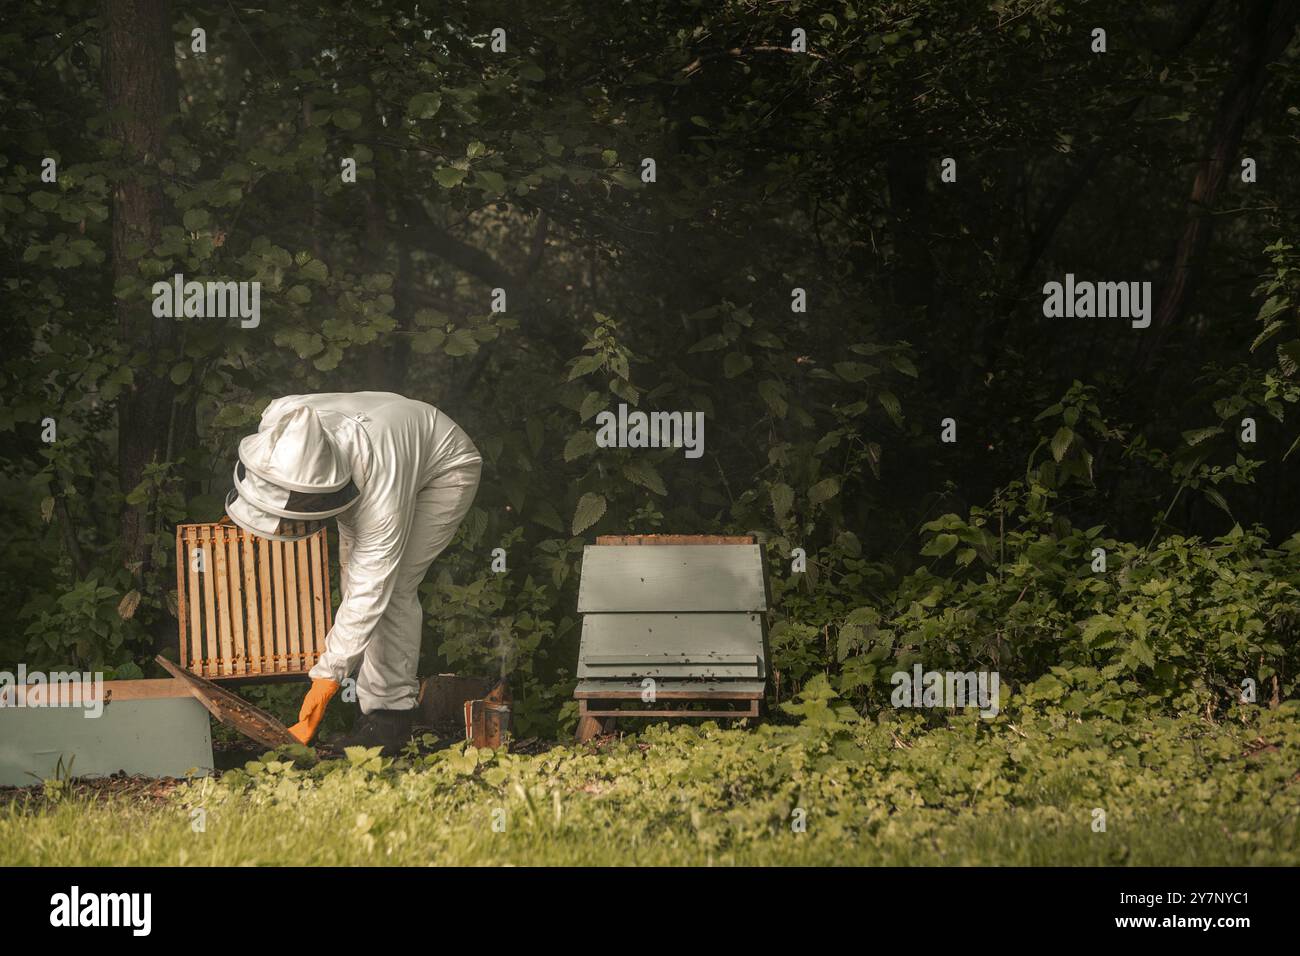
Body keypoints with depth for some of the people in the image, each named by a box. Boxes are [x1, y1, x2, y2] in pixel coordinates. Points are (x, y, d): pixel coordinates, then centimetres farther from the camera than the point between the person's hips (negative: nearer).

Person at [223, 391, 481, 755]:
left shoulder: (382, 494, -45)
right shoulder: (278, 422, -31)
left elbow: (368, 594, -41)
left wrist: (327, 677, -41)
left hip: (445, 469, -7)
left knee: (391, 588, -19)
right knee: (352, 579, -1)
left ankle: (392, 715, -13)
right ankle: (371, 709, 3)